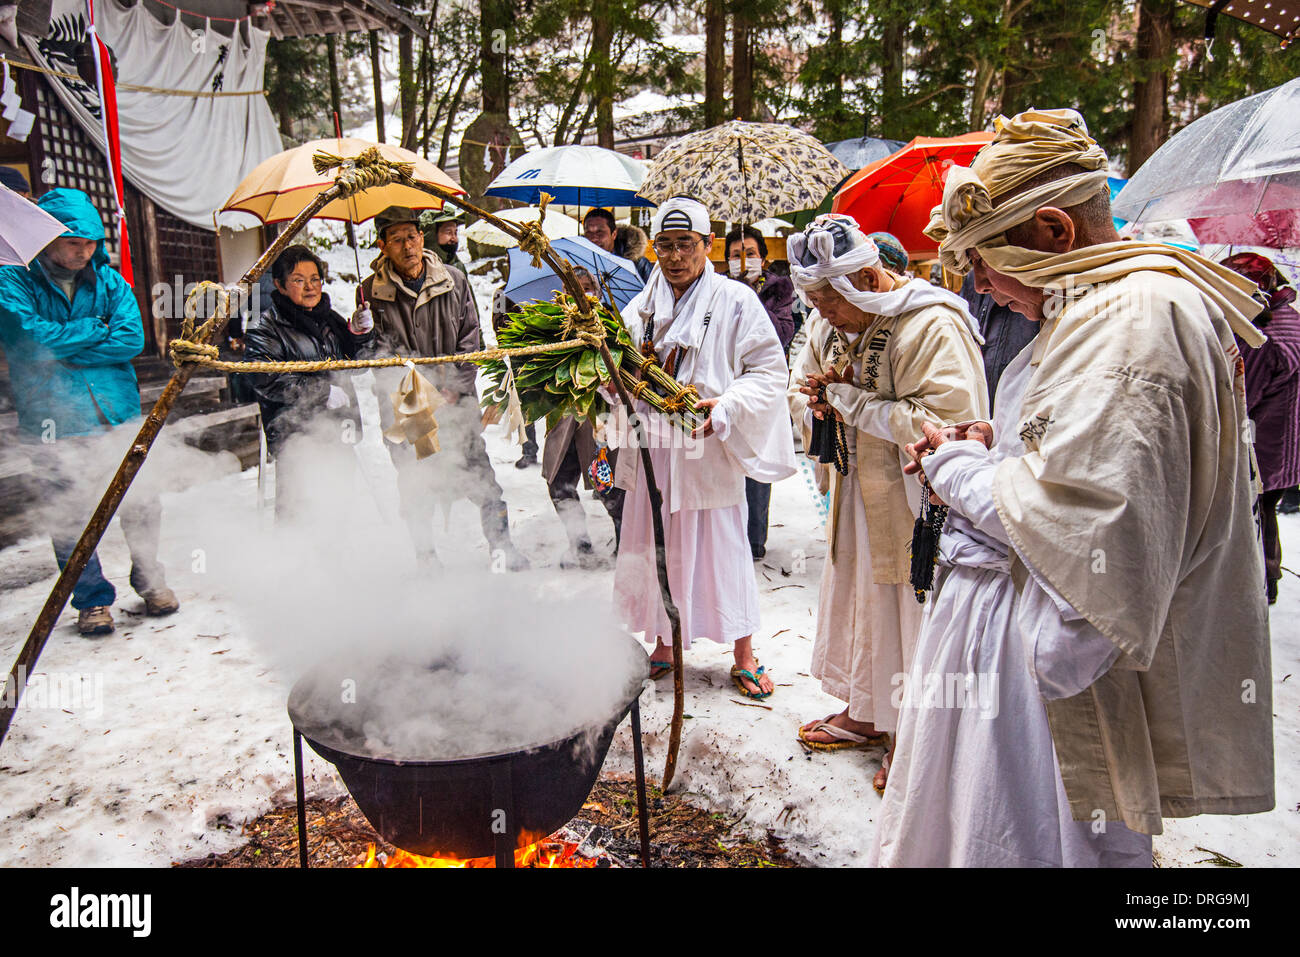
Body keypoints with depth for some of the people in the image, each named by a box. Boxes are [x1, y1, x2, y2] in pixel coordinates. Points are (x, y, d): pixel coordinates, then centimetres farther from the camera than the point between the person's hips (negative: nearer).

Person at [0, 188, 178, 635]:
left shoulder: (108, 280, 8)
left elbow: (132, 338, -5)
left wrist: (64, 350, -10)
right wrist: (93, 329, -6)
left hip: (119, 414, 2)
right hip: (54, 423, -2)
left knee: (142, 505, 4)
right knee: (70, 518, 2)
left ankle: (150, 581, 27)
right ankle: (92, 599, 20)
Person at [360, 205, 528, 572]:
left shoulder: (454, 281, 4)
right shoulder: (371, 292, -2)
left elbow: (471, 340, 7)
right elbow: (379, 351, -2)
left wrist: (453, 388, -4)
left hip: (456, 398, 1)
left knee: (480, 473, -4)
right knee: (416, 485, 3)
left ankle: (502, 546, 10)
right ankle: (426, 557, 19)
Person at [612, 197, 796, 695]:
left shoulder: (736, 301, -5)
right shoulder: (641, 306, 9)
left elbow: (770, 370, -6)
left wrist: (726, 406, -21)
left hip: (709, 451, -4)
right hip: (651, 448, 5)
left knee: (721, 548, 4)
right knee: (655, 549, 13)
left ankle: (743, 655, 22)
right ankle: (663, 645, 32)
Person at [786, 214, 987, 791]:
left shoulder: (932, 326, -22)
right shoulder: (829, 321, 5)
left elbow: (946, 420, -29)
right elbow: (803, 383, 19)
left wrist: (851, 399, -24)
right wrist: (813, 399, -7)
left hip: (913, 500, -8)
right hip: (858, 490, 8)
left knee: (906, 609, 0)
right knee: (857, 595, 18)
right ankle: (865, 714, 37)